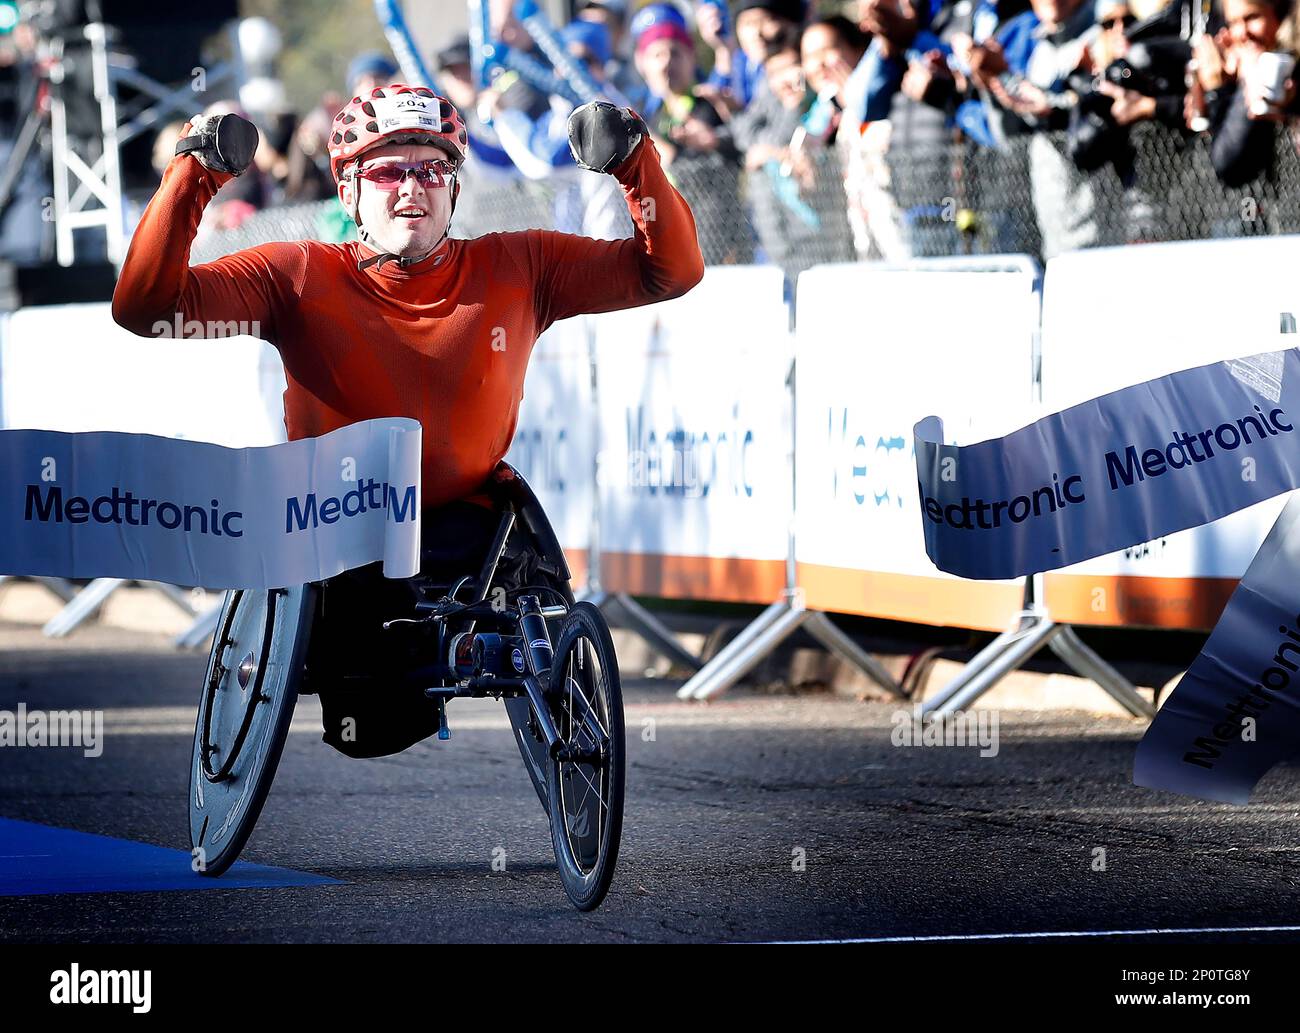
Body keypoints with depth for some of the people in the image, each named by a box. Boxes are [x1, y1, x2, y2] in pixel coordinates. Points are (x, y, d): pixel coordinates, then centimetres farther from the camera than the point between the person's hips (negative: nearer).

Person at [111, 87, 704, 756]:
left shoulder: (516, 270, 1)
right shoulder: (299, 276, -4)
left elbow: (671, 269, 1)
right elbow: (145, 305, -12)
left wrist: (634, 164, -15)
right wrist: (193, 177, -23)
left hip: (457, 525, 2)